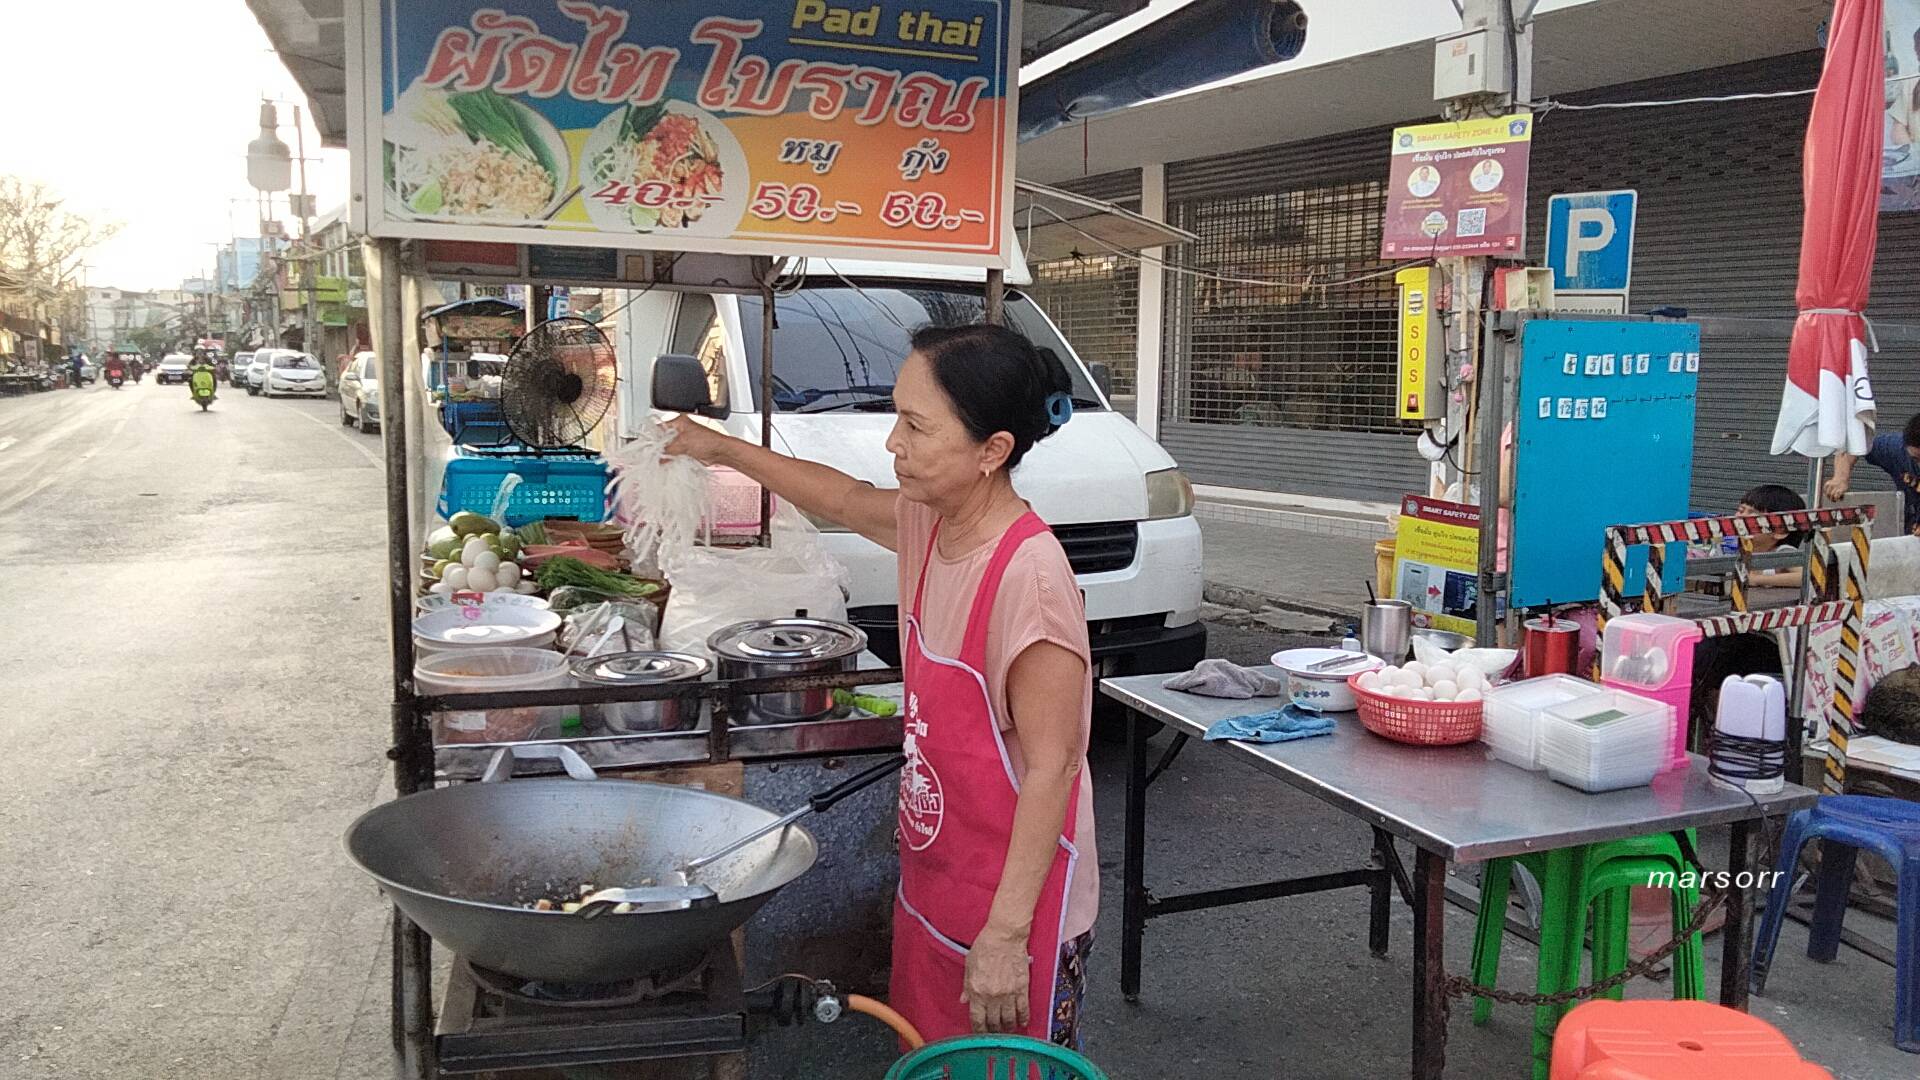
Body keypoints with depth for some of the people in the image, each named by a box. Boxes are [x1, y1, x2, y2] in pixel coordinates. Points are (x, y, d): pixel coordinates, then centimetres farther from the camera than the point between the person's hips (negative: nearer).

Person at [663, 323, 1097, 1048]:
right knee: (930, 1056, 22)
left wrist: (1006, 932, -22)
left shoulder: (1028, 576, -27)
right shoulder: (928, 524, -2)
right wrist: (725, 450, 27)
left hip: (1013, 900, -8)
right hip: (932, 881, 8)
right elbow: (846, 501, 20)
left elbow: (1052, 768, -24)